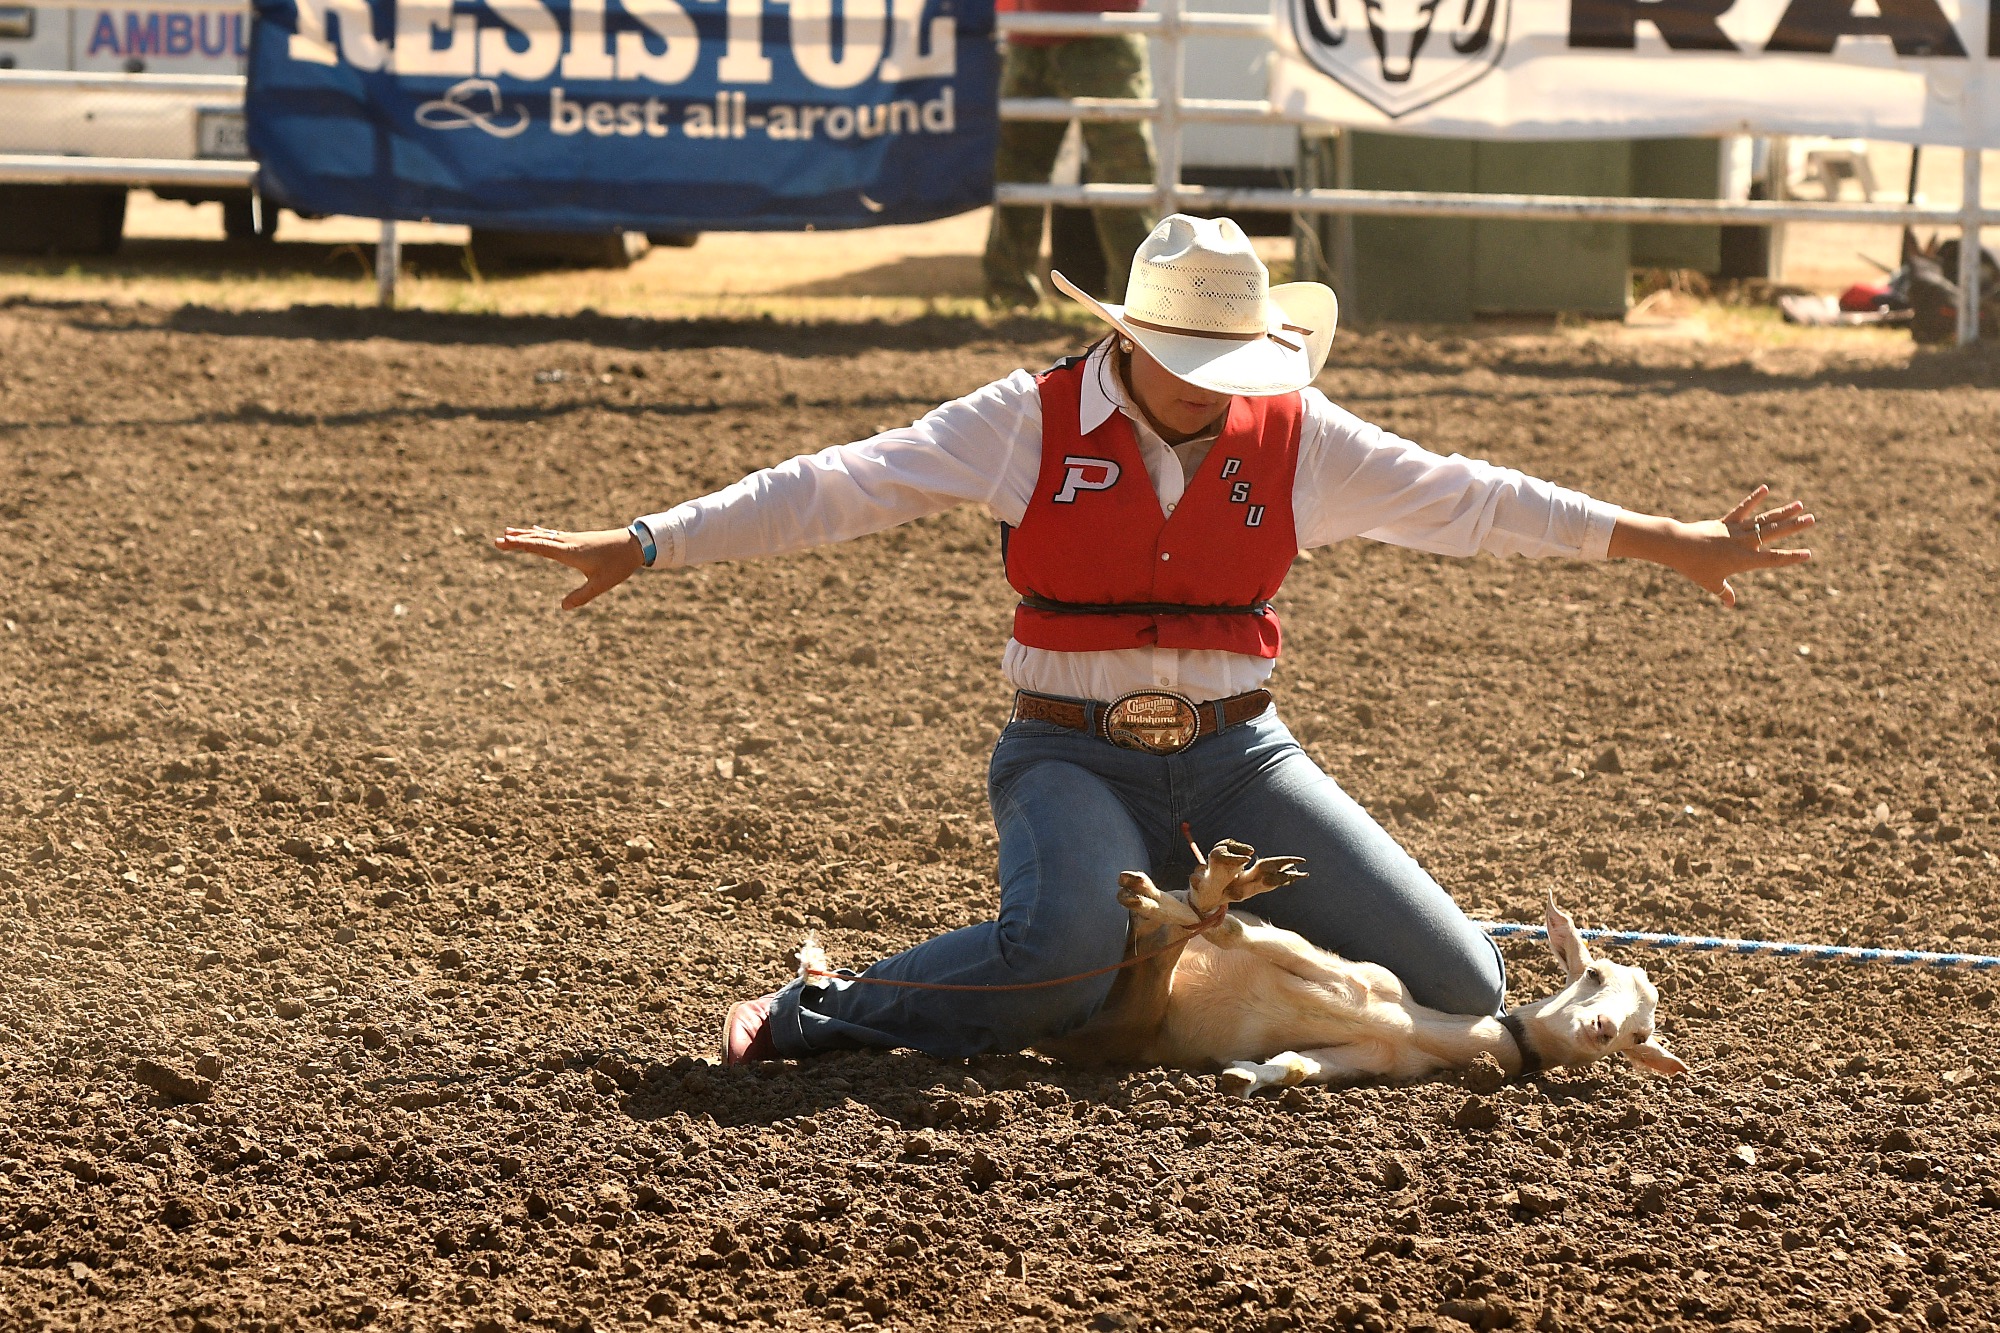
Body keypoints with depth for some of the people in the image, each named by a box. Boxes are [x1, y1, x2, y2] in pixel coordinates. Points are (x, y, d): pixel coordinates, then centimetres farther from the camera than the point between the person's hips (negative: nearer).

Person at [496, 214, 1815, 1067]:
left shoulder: (1297, 440, 2)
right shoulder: (1036, 423, -6)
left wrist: (1669, 541, 3)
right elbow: (840, 486, -9)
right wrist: (642, 546, -15)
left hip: (1238, 758, 4)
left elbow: (1463, 498, 5)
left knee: (1459, 991, -4)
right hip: (1074, 761, -4)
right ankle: (823, 1017, -14)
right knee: (1065, 952, -39)